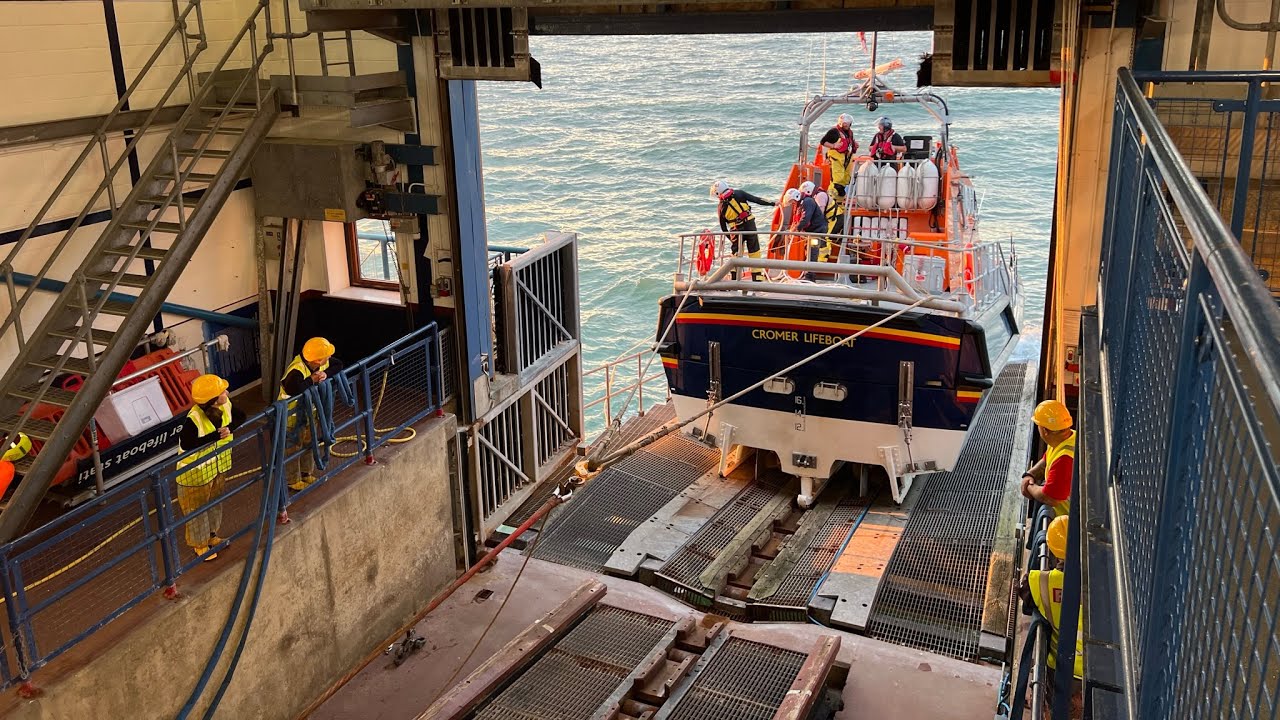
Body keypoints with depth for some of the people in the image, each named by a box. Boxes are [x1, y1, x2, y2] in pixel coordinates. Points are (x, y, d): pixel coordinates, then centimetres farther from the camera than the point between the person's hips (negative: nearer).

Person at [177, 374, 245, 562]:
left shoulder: (225, 406, -14)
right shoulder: (194, 419, -34)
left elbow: (240, 417, 0)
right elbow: (186, 444, -38)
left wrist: (230, 428, -22)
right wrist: (214, 436, -38)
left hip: (218, 465, 7)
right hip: (195, 470, -7)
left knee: (215, 501, 25)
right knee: (197, 508, 13)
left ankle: (211, 535, 48)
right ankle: (200, 545, 32)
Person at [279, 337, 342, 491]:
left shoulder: (321, 362, -13)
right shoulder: (297, 370, -37)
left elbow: (338, 364, -2)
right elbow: (293, 389, -53)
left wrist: (325, 374, -21)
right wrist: (312, 380, -38)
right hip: (292, 414, -8)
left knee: (309, 443, 23)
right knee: (294, 448, 8)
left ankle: (306, 473, 42)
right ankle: (293, 481, 24)